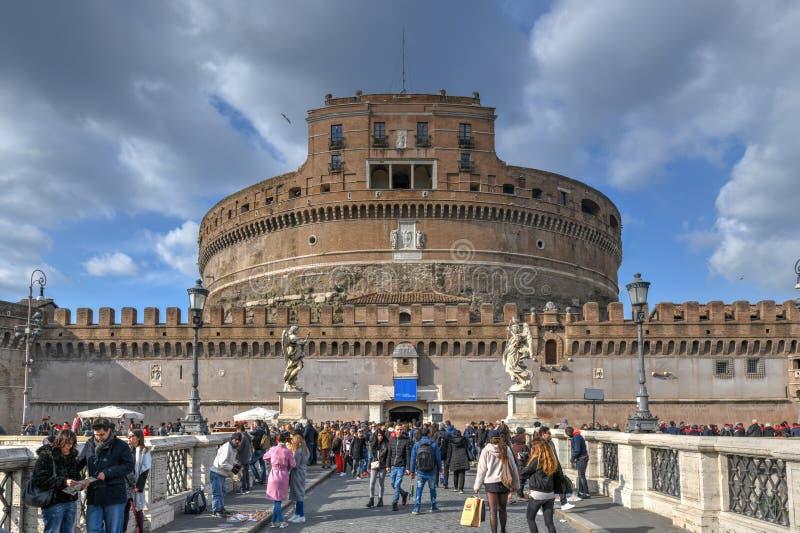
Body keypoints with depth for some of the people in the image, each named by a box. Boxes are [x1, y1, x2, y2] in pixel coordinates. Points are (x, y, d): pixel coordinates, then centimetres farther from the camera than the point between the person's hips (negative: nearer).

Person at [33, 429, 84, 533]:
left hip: (71, 503, 6)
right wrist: (64, 482, -25)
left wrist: (81, 483, -5)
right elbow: (41, 480, -16)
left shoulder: (72, 457, 14)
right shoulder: (46, 456, -7)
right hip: (53, 504, -6)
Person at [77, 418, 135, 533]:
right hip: (94, 495, 3)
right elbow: (78, 463, 16)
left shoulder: (121, 446, -4)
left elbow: (129, 466, -10)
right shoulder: (89, 445, 7)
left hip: (115, 497, -3)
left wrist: (106, 473, -18)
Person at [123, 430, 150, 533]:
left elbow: (145, 470, -9)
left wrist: (138, 486, -14)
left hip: (136, 486, -4)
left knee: (137, 510, 4)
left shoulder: (144, 451, -4)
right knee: (124, 510, 6)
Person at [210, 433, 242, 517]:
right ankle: (216, 510, -5)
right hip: (217, 472, -11)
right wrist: (232, 468, -23)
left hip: (222, 473, 11)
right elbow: (222, 462, -27)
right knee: (217, 492, -8)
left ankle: (221, 508, 27)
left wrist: (235, 464, 4)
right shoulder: (227, 448, -22)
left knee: (222, 491, 18)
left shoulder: (234, 448, 10)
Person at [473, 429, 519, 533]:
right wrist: (515, 484, 14)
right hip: (504, 483, 3)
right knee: (502, 509, 17)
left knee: (493, 511, 1)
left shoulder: (486, 451, -6)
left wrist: (477, 486, 3)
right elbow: (513, 467, 4)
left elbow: (481, 470, -4)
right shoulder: (506, 449, 0)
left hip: (491, 483, -3)